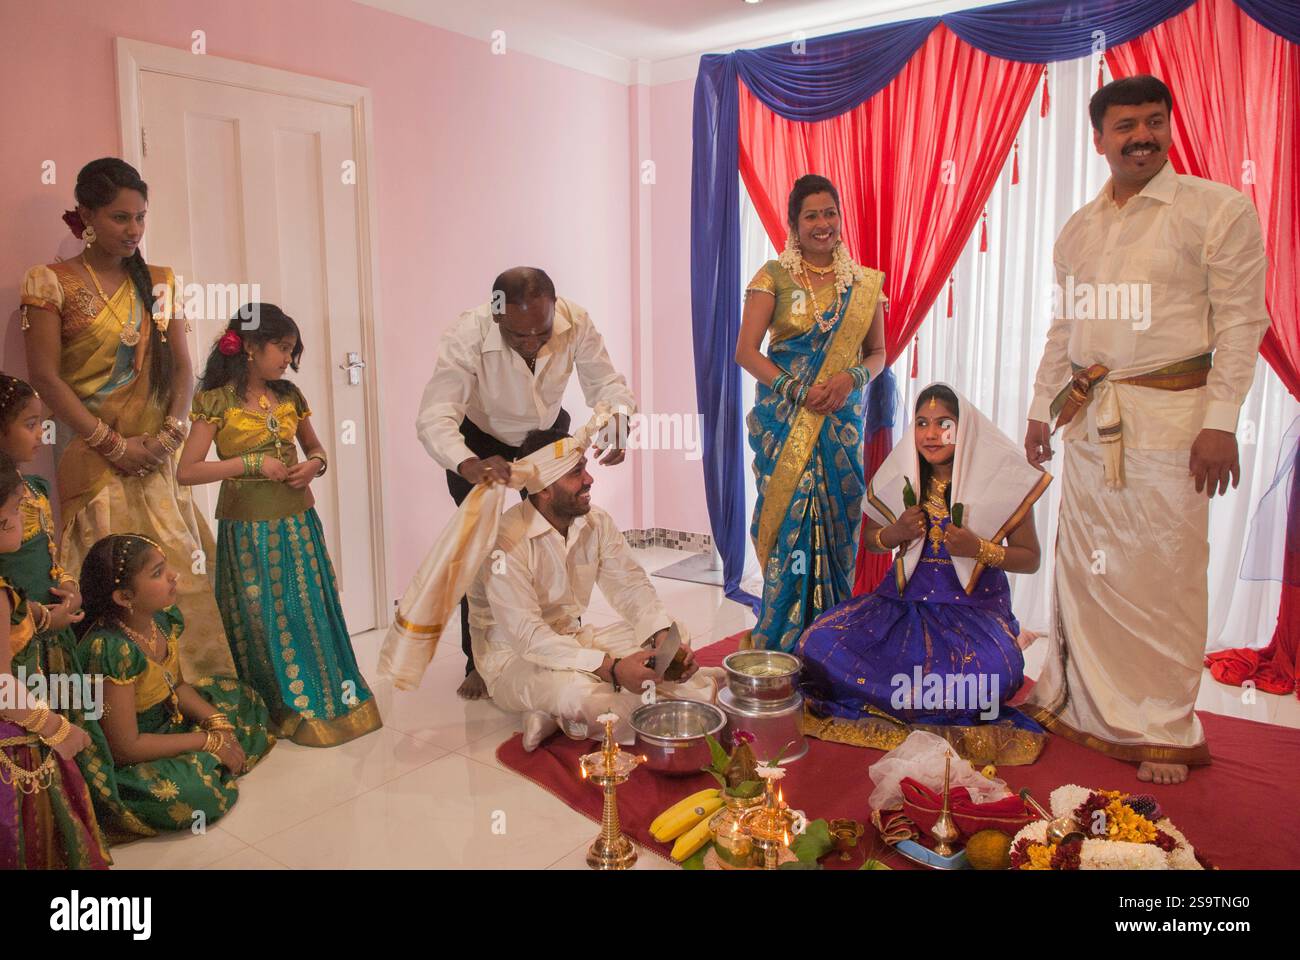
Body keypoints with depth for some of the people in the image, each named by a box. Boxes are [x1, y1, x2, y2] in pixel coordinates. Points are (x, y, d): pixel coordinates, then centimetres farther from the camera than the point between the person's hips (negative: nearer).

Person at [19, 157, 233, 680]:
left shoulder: (158, 283, 12)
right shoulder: (52, 283, -1)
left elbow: (182, 367, 10)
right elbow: (45, 376, -7)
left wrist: (171, 432, -6)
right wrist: (113, 443, -11)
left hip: (157, 456, 4)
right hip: (95, 458, -4)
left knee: (182, 573, 2)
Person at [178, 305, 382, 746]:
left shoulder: (289, 396, 6)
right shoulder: (217, 401, -9)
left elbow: (314, 446, 21)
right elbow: (186, 471, -13)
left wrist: (315, 463, -2)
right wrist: (252, 464, -18)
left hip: (297, 523, 5)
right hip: (248, 529, -4)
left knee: (312, 614, 10)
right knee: (263, 623, 6)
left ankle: (327, 700, 25)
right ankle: (281, 709, 23)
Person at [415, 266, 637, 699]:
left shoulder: (576, 322, -30)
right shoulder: (468, 337, -38)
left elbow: (605, 383, -21)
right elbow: (434, 416, -45)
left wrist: (618, 424, -45)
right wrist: (470, 466, -66)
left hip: (548, 434, 3)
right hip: (480, 442, -2)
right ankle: (479, 662, 12)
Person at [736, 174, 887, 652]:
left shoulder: (864, 283, 8)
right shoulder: (774, 276, 0)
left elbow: (877, 354, 12)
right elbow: (746, 351, -6)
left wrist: (852, 377, -10)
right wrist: (798, 390, -16)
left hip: (842, 422, 3)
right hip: (785, 422, -2)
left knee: (837, 518, 3)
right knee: (791, 517, -6)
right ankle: (783, 640, 7)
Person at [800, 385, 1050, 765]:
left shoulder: (1001, 479, -5)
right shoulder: (899, 476, 5)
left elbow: (1030, 559, 1)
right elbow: (871, 540, 17)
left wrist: (979, 549, -18)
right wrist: (895, 533, -7)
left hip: (973, 604, -3)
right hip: (905, 597, 3)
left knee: (987, 675, -36)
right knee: (823, 642, -21)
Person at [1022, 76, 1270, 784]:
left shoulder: (1218, 209, -1)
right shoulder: (1077, 228, 14)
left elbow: (1241, 321, -5)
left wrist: (1220, 421, -13)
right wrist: (1042, 407, 16)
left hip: (1169, 417, -4)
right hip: (1088, 417, 5)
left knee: (1163, 575, -2)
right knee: (1084, 567, 9)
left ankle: (1166, 730, 13)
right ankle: (1076, 704, 24)